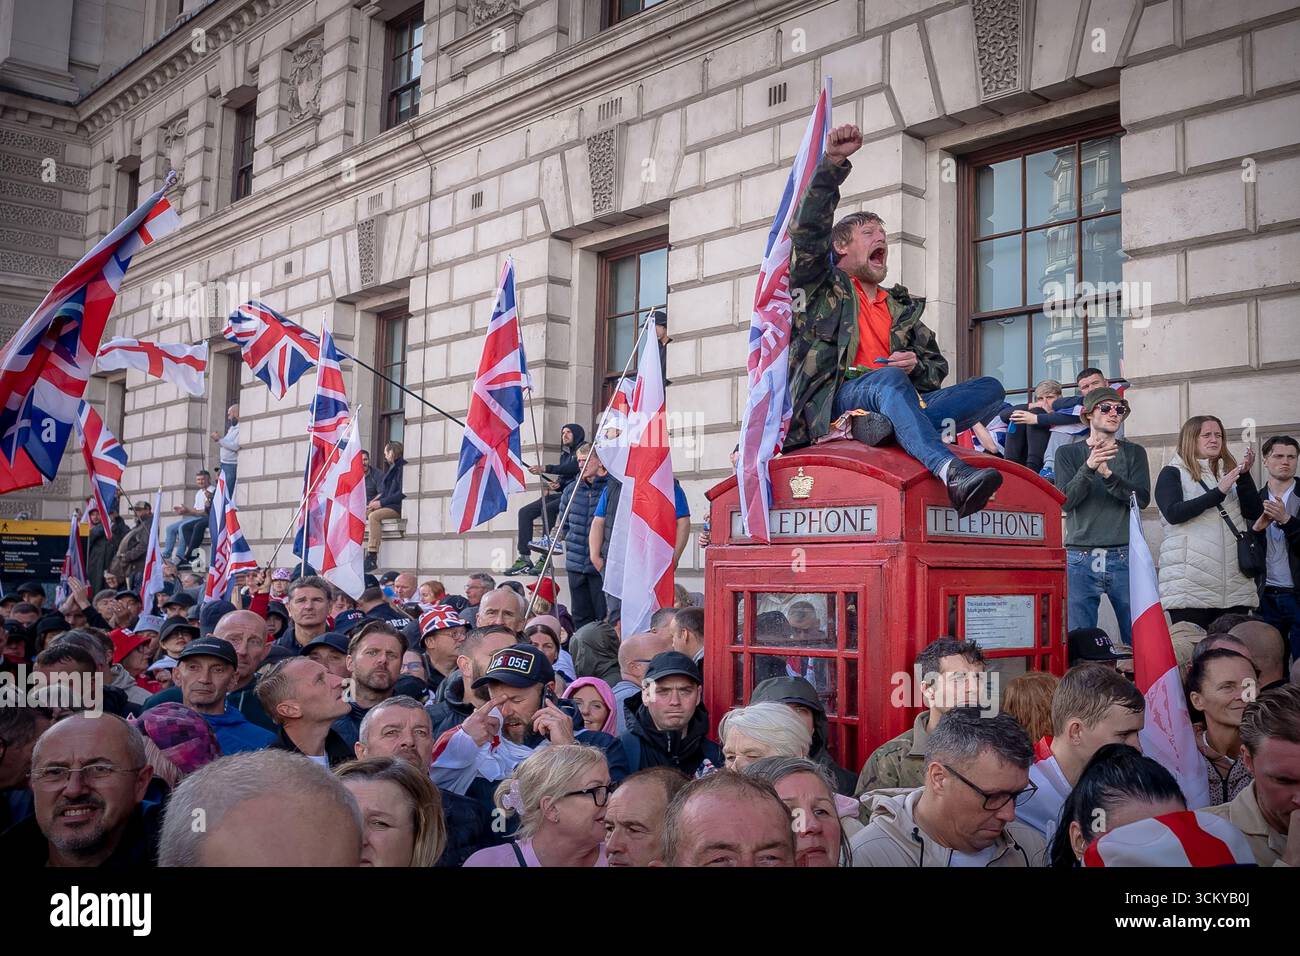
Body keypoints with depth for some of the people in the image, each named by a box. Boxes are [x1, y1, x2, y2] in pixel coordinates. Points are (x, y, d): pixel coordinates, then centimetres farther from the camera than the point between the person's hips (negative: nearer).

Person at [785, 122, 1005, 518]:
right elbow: (808, 227, 4)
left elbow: (937, 370, 29)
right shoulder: (821, 288, 20)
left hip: (899, 398, 5)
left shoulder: (903, 307, 32)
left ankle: (887, 425, -41)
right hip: (837, 398, -5)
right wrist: (833, 163, -5)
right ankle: (952, 473, -60)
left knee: (990, 389, -17)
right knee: (888, 380, -38)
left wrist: (916, 365, 3)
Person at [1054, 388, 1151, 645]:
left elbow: (1142, 498, -2)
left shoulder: (1133, 453, 12)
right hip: (1079, 557, 0)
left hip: (1124, 556, 1)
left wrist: (1107, 474, -17)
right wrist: (1088, 468, -20)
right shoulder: (1068, 453, 9)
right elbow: (1066, 501, -4)